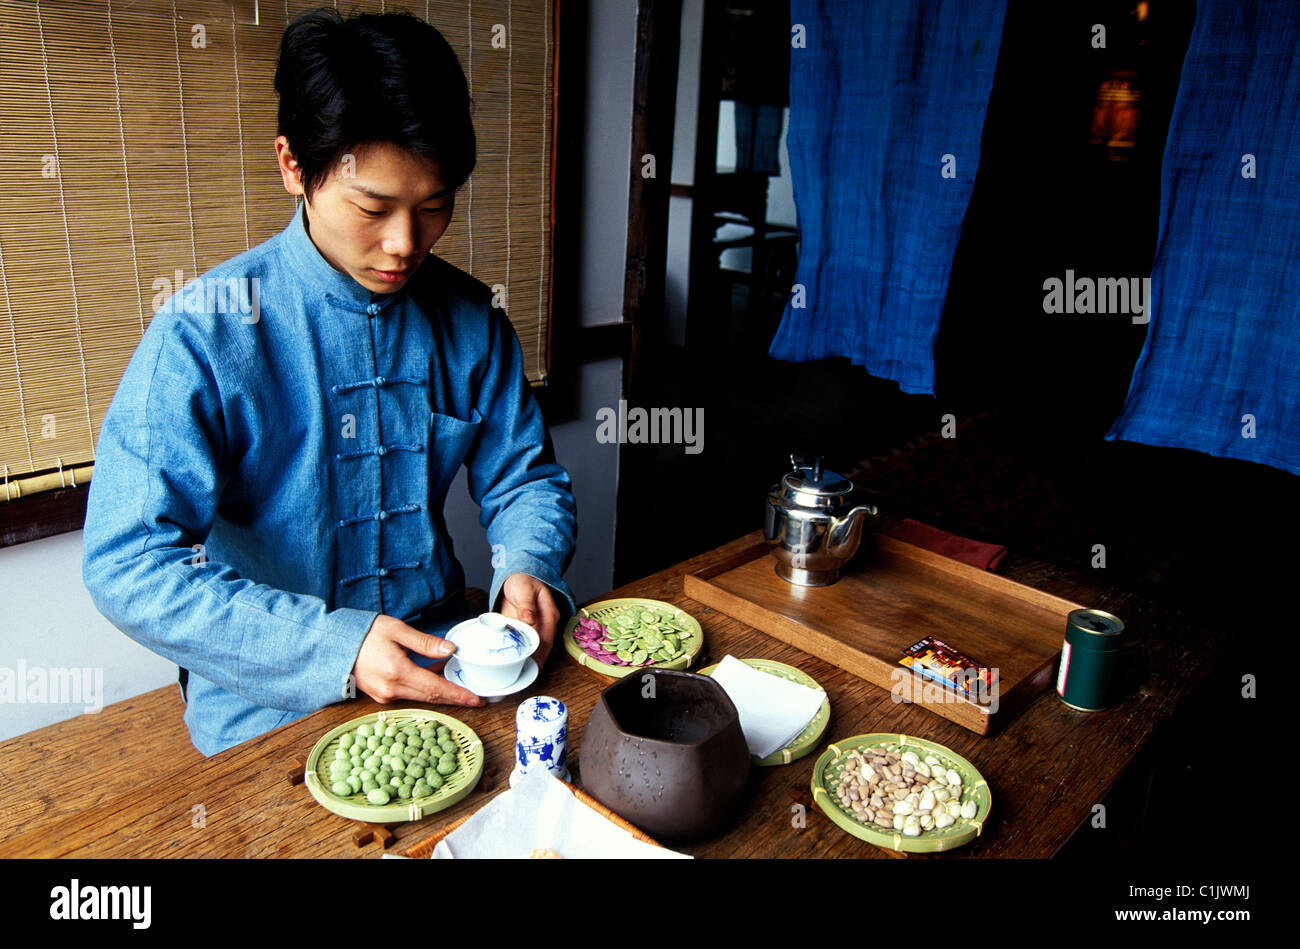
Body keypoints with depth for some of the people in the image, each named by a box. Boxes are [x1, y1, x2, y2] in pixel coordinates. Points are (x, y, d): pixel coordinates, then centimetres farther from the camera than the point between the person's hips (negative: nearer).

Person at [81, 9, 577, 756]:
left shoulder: (471, 321, 0)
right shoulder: (206, 333, -13)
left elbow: (525, 480, 9)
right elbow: (129, 563, -16)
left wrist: (526, 567, -13)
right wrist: (335, 647, -25)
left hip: (446, 667, 4)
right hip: (271, 708, -3)